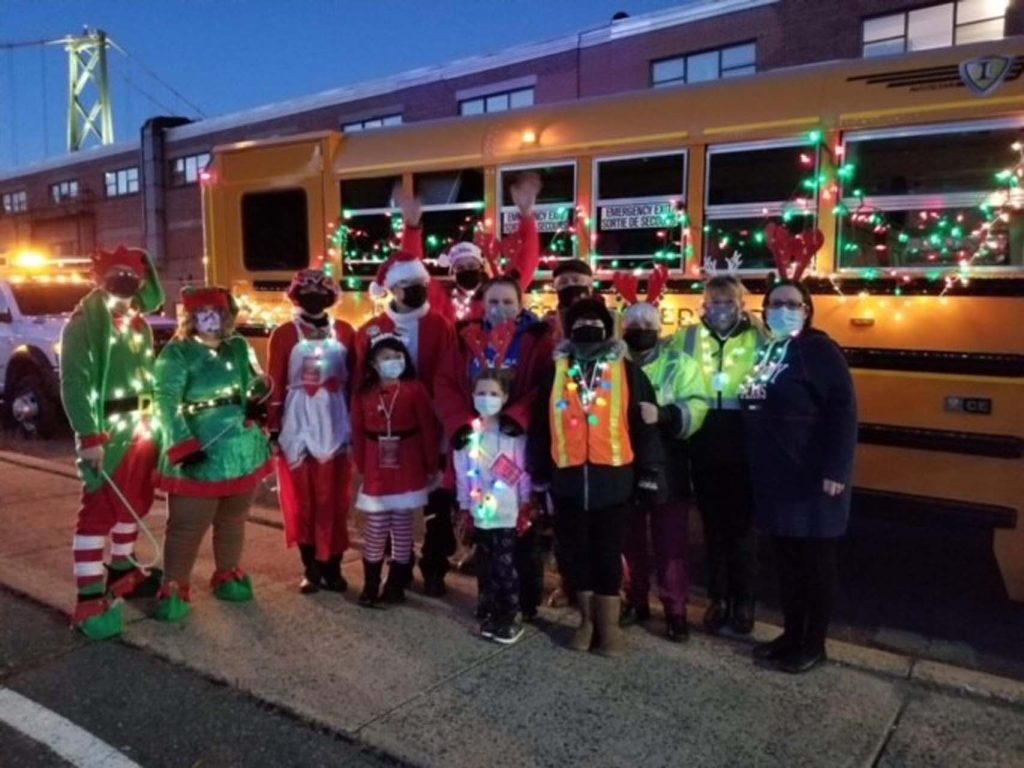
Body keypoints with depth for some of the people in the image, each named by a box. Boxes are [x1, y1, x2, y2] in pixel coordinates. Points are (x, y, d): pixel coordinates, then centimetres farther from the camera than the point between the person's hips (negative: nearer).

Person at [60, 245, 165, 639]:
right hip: (107, 429, -7)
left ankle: (121, 571, 32)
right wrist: (89, 436, -22)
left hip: (141, 425, 7)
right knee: (99, 509, -7)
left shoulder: (138, 323, 13)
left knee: (135, 503, 16)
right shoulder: (83, 323, -9)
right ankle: (89, 599, -3)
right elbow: (75, 383, -16)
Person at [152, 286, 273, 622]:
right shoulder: (177, 353, -8)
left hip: (244, 451, 6)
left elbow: (254, 384, 23)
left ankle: (227, 575, 35)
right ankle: (175, 587, 14)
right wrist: (183, 446, -25)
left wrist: (257, 401, 0)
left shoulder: (239, 348, 9)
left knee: (233, 520, 18)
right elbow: (167, 403, -15)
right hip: (199, 456, -5)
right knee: (187, 526, -1)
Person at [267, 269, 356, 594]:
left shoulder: (345, 332, 5)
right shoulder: (284, 334, 1)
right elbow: (275, 384, -1)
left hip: (335, 421, 1)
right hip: (298, 423, -1)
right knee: (301, 499, 6)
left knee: (334, 499, 5)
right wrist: (273, 427, -6)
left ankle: (332, 567, 15)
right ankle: (310, 568, 17)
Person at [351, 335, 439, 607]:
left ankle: (396, 585, 22)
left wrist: (431, 467, -4)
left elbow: (429, 431, -5)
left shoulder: (415, 390, -6)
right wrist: (360, 468, 3)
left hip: (409, 474, -1)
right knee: (375, 531, 5)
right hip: (376, 475, 2)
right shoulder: (364, 394, 2)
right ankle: (370, 586, 18)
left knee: (402, 529, 10)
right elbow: (358, 435, 5)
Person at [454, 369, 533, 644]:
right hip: (479, 514, 3)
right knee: (485, 567, 12)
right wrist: (464, 509, 6)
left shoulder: (514, 433, -5)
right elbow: (462, 474, 5)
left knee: (505, 567, -1)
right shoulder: (467, 434, 1)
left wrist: (525, 510, -3)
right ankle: (489, 614, 26)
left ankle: (510, 618, 12)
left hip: (507, 515, -3)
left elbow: (524, 472, -3)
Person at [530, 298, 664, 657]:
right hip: (569, 478, 2)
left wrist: (649, 473, -1)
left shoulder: (628, 372, 3)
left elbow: (644, 426, 2)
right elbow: (540, 427, 11)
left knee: (608, 554, 4)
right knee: (577, 553, 11)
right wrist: (538, 474, 9)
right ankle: (587, 621, 26)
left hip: (613, 478, -2)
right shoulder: (556, 372, 9)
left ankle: (609, 626, 16)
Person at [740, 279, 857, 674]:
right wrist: (758, 468, 13)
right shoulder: (766, 350, 12)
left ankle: (814, 644, 20)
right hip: (775, 477, 7)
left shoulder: (818, 349, -11)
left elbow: (843, 412, -17)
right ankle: (791, 634, 30)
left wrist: (836, 470, -21)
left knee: (815, 560, 6)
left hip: (812, 477, -7)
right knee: (785, 559, 16)